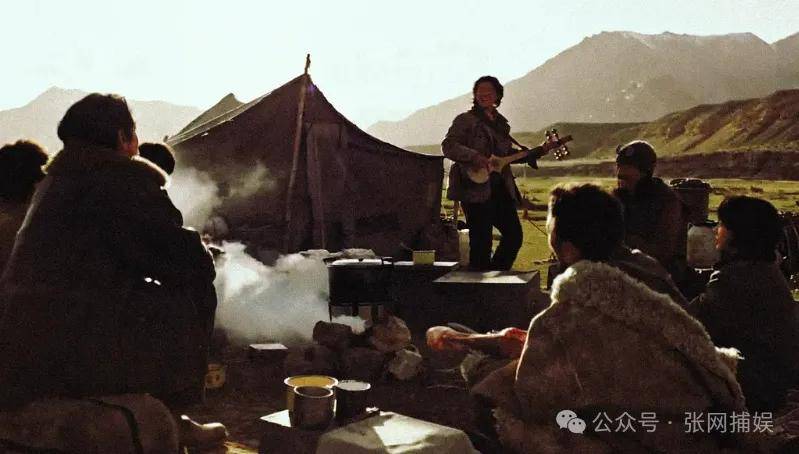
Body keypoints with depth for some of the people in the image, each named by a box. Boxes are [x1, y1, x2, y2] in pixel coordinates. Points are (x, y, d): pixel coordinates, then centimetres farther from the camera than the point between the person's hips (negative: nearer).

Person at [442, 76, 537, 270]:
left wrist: (531, 154, 14)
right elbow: (448, 146, -14)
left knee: (514, 234, 7)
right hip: (476, 189, -7)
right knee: (481, 241, -5)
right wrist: (474, 157, -26)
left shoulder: (501, 122, 17)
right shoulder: (465, 120, -4)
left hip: (500, 188, 7)